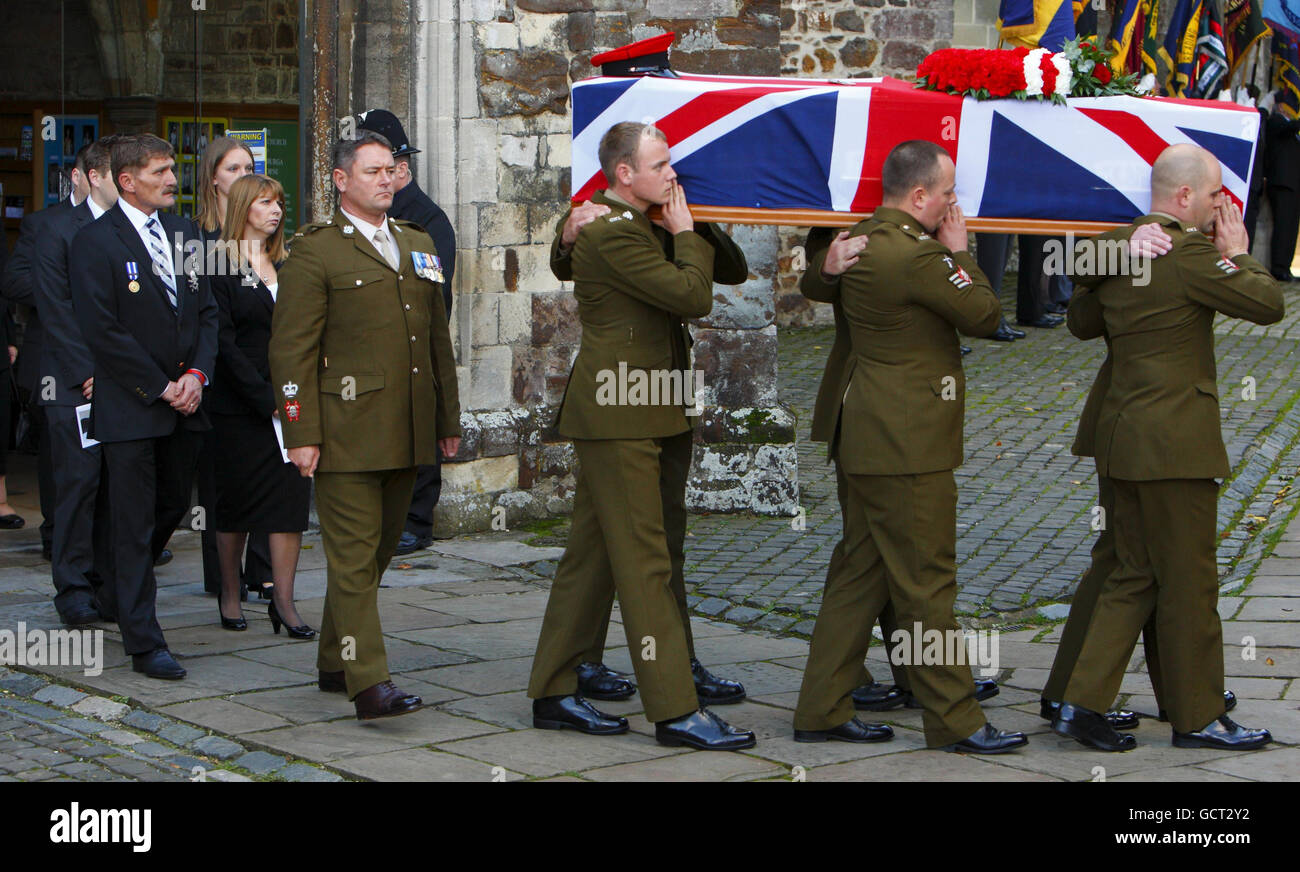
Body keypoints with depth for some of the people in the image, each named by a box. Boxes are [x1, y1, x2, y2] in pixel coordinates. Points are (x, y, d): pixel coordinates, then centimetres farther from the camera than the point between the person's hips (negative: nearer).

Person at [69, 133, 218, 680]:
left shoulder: (185, 234, 12)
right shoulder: (95, 242, -9)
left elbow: (206, 313, 13)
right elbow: (102, 331, -13)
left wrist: (196, 376, -3)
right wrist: (160, 388, -12)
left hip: (184, 404, 7)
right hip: (130, 409, -7)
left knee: (172, 507, 14)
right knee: (135, 524, -2)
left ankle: (116, 599, 36)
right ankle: (144, 643, 2)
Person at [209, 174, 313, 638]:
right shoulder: (220, 267, -5)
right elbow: (224, 342, -10)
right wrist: (266, 399, -14)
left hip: (290, 402, 4)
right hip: (240, 405, -4)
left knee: (291, 495, -3)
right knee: (237, 499, 5)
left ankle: (283, 600, 0)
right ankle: (229, 592, 21)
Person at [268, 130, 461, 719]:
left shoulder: (418, 245, 18)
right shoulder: (314, 252, -4)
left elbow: (437, 336, 23)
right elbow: (291, 350, -7)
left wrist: (449, 417, 19)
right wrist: (302, 434, -13)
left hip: (405, 435, 7)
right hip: (347, 435, -7)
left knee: (378, 549, 12)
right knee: (353, 555, -7)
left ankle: (336, 663, 25)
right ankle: (369, 683, -11)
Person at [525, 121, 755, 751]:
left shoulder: (621, 226, 17)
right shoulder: (614, 234, -16)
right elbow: (695, 295, -20)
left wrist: (683, 234, 8)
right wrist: (687, 232, -6)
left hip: (628, 415, 10)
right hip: (619, 418, -10)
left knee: (591, 555, 13)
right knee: (644, 561, -8)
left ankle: (554, 694, 19)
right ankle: (676, 710, -5)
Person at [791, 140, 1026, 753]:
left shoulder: (860, 239, 9)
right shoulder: (915, 254, -19)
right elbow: (985, 316, -13)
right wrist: (959, 251, -1)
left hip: (870, 439, 10)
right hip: (906, 447, -10)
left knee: (860, 573, 14)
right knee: (925, 583, -3)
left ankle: (821, 711, 18)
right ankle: (954, 720, 5)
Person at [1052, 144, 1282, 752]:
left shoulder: (1115, 250, 8)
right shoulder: (1188, 252, -16)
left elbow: (1082, 322, 23)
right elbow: (1268, 304, -12)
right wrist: (1237, 254, 3)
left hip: (1125, 437, 8)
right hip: (1174, 443, -8)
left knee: (1134, 575, 14)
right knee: (1189, 583, 3)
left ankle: (1081, 703, 10)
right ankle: (1197, 717, 13)